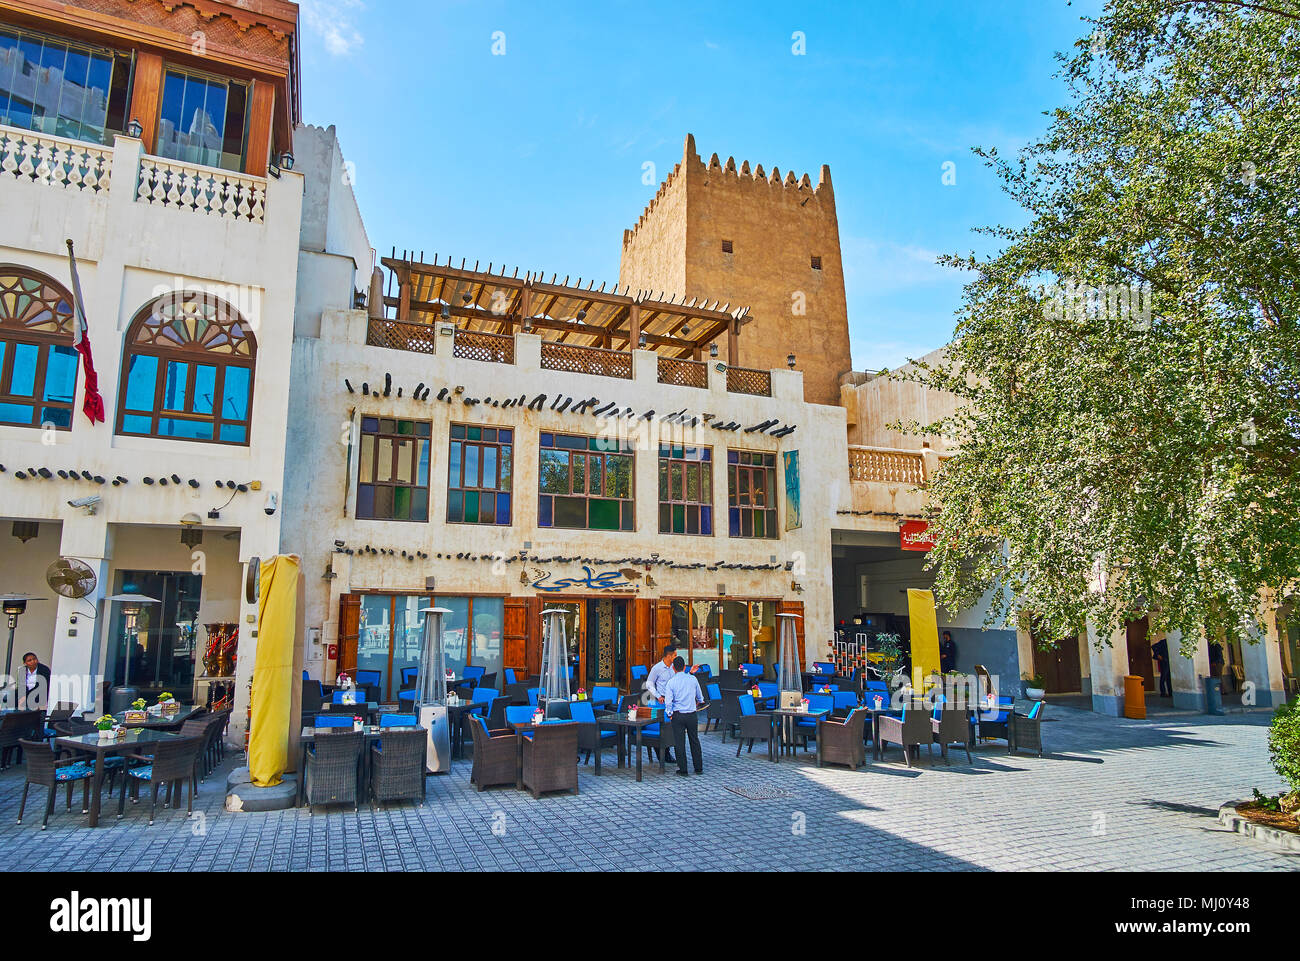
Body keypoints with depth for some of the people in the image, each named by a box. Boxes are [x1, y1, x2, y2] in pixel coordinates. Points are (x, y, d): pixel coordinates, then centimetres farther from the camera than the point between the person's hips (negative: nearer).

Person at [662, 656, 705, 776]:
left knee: (680, 743, 4)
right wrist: (698, 703, 36)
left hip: (678, 715, -3)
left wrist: (669, 715, 2)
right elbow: (700, 697, 14)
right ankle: (698, 768, 21)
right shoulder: (693, 679, 0)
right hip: (692, 715, 3)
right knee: (694, 741, 15)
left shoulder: (671, 682, -9)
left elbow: (668, 702, -12)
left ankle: (682, 770, 9)